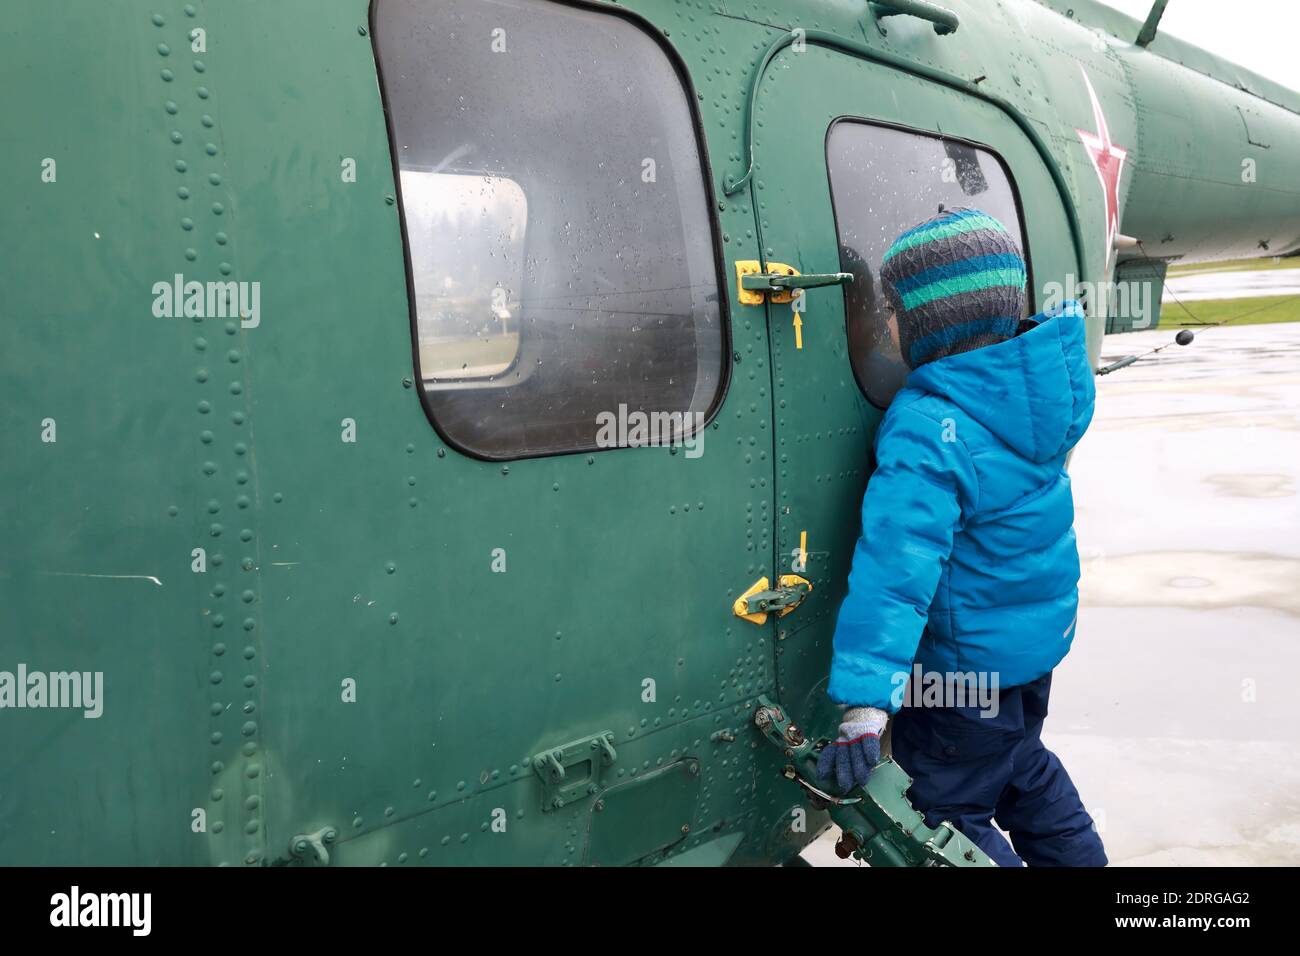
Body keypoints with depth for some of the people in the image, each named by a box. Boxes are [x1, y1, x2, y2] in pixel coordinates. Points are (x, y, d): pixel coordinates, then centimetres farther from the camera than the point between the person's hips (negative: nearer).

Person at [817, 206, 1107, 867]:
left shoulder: (926, 430, -30)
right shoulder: (1037, 390, -7)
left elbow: (897, 566, -37)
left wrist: (864, 702, -38)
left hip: (966, 661, -8)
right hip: (1042, 635, 8)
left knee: (946, 813, 9)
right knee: (1025, 771, 31)